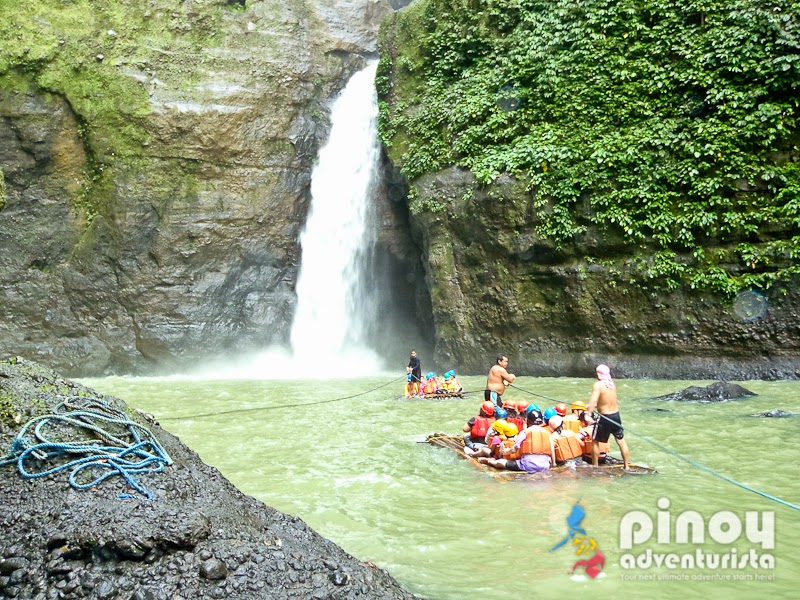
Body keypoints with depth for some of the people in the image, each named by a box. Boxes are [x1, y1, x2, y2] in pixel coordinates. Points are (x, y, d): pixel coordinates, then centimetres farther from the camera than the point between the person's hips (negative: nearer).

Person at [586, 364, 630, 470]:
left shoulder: (598, 385, -16)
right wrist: (591, 406, 22)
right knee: (621, 441, 16)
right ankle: (626, 465, 23)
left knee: (595, 441, 12)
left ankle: (595, 466, 18)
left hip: (605, 417, -5)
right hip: (616, 415, 5)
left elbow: (593, 402, -28)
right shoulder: (612, 383, 3)